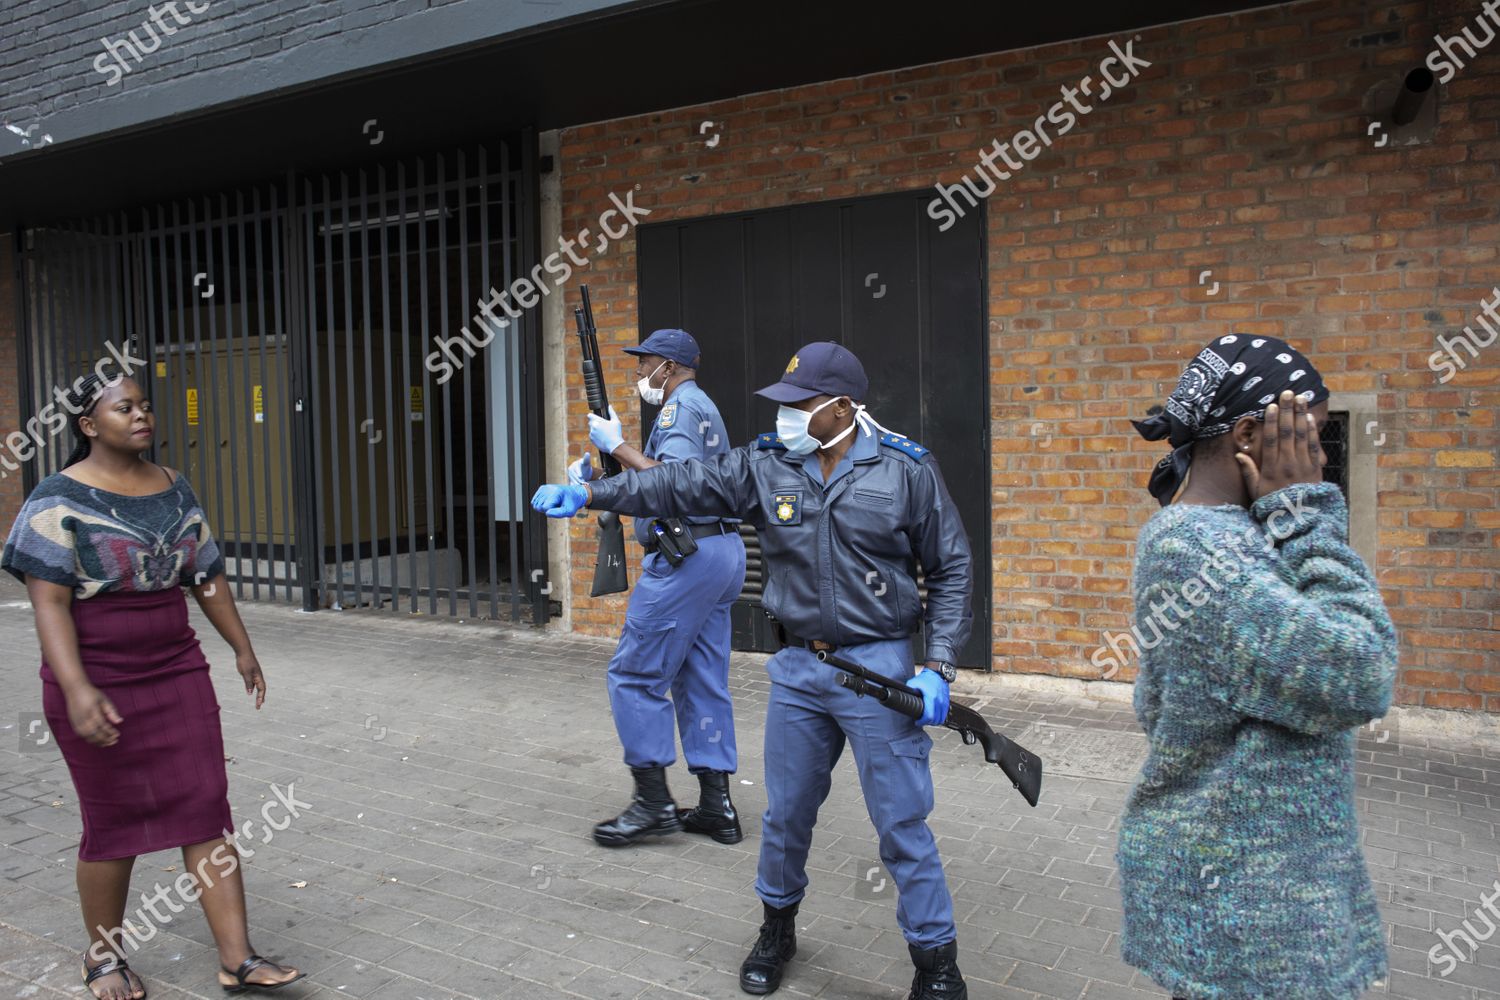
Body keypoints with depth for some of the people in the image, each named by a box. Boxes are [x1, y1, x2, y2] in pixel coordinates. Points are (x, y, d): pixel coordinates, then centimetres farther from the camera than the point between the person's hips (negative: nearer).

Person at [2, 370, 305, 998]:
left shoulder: (175, 490, 7)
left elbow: (208, 577, 14)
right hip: (98, 684, -4)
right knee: (113, 823, 7)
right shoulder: (59, 499, -10)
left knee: (206, 808, 1)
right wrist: (76, 690, -27)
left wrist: (243, 649, 17)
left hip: (177, 673, 5)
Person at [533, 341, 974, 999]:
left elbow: (951, 570, -2)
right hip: (797, 669, 4)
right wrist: (591, 494, -14)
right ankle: (778, 927, 41)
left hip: (877, 670, -3)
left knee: (902, 825, 3)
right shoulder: (765, 466, 1)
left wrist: (937, 668, -9)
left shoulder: (905, 470, -7)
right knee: (786, 813, 17)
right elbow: (681, 485, -3)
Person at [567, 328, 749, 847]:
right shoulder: (701, 407, 24)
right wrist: (596, 478, 11)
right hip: (721, 552, 11)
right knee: (703, 682, 11)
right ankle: (716, 805, 14)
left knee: (633, 674, -4)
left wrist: (617, 445, -14)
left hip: (687, 555, -11)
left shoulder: (682, 407, -8)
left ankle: (653, 801, 1)